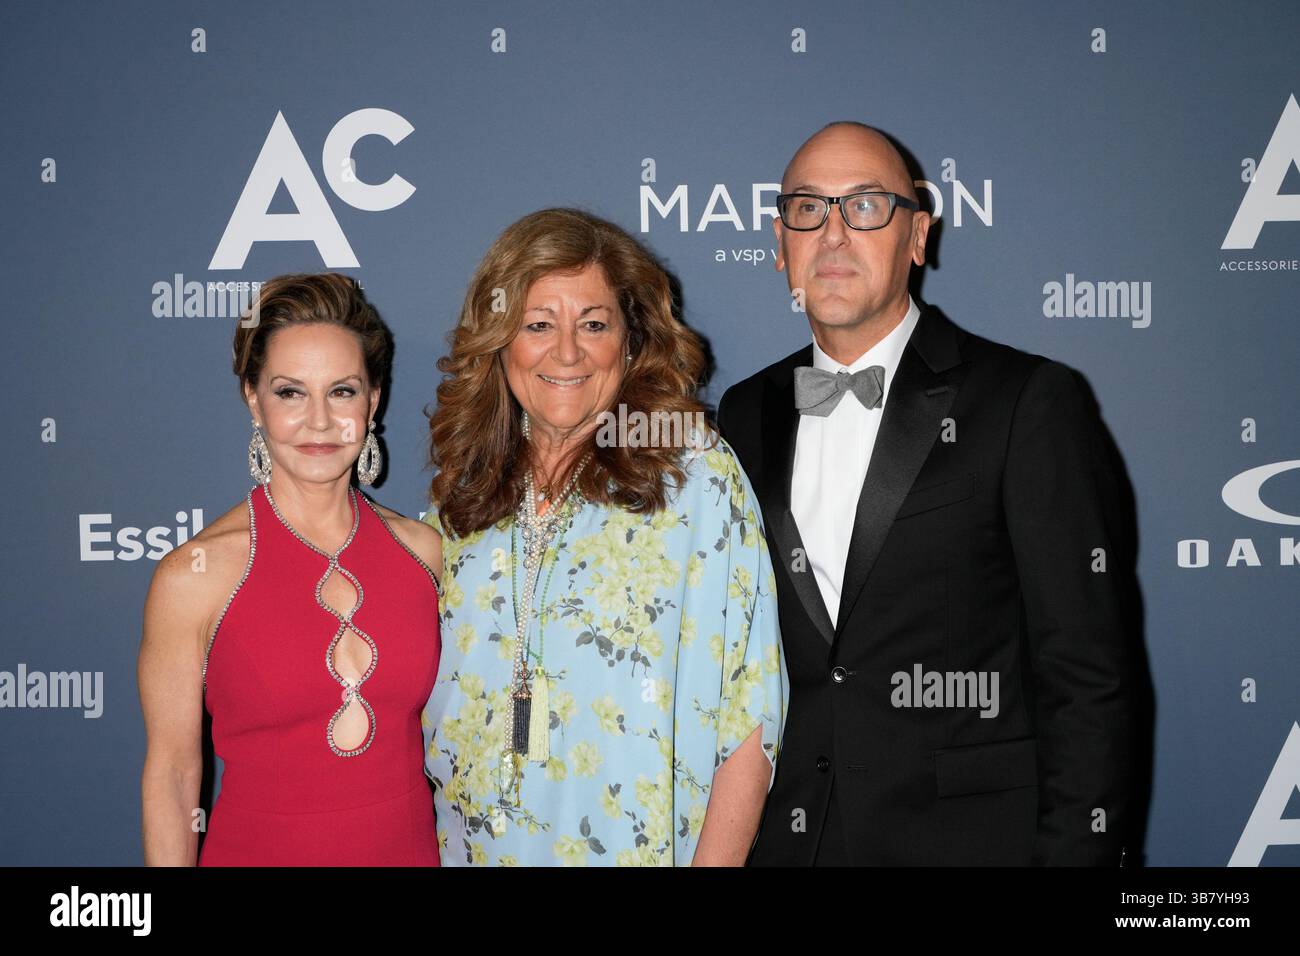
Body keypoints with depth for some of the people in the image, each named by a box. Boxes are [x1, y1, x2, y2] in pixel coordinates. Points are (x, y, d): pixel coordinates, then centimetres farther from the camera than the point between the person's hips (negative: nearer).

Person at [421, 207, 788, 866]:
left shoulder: (698, 476, -10)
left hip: (638, 847, -3)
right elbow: (428, 700, 10)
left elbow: (749, 712, -13)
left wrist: (714, 861, -19)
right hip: (472, 845, 4)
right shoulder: (463, 491, 2)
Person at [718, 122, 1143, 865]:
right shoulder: (747, 414, 7)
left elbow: (1089, 680, -10)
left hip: (969, 834, -4)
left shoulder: (1031, 402, -8)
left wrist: (1077, 850, -15)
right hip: (782, 837, 4)